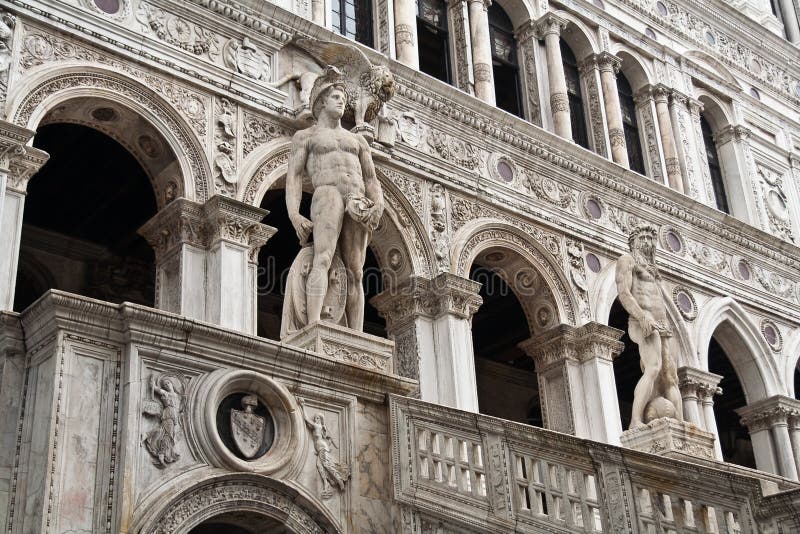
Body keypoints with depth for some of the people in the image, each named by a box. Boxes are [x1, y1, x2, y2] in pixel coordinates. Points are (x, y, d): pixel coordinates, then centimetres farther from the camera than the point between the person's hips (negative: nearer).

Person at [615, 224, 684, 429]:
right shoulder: (627, 260, 8)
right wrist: (642, 316, -23)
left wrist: (666, 331, 15)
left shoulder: (652, 269, 32)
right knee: (653, 368, -29)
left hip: (661, 328, 9)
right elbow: (623, 292, -8)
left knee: (670, 378, 1)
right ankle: (635, 423, -40)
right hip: (644, 323, -9)